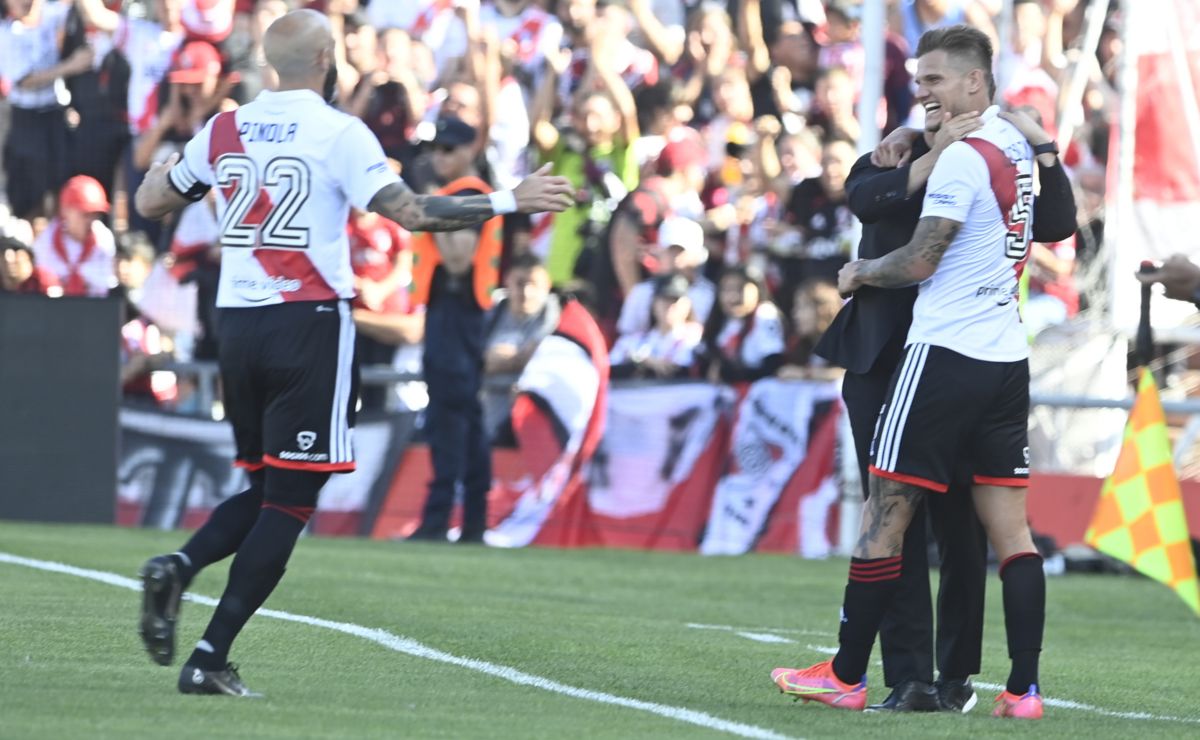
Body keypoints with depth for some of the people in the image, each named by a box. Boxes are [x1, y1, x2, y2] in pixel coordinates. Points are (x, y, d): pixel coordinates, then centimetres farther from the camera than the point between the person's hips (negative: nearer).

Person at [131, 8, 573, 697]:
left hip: (238, 324, 6)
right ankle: (211, 658, -8)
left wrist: (161, 174, 43)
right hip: (309, 325, -6)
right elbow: (410, 212, -16)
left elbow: (150, 203, 19)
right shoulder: (338, 133, -7)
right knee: (290, 500, 0)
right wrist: (510, 201, -10)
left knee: (264, 490, 19)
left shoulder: (224, 131, 8)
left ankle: (178, 567, -9)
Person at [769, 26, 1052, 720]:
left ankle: (847, 676, 5)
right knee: (1009, 526, 3)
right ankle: (1025, 689, -3)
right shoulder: (1019, 148, 13)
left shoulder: (962, 157, -13)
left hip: (945, 351, -8)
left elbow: (920, 262, -13)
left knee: (887, 512, 0)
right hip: (1008, 356, 8)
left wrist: (861, 272, 7)